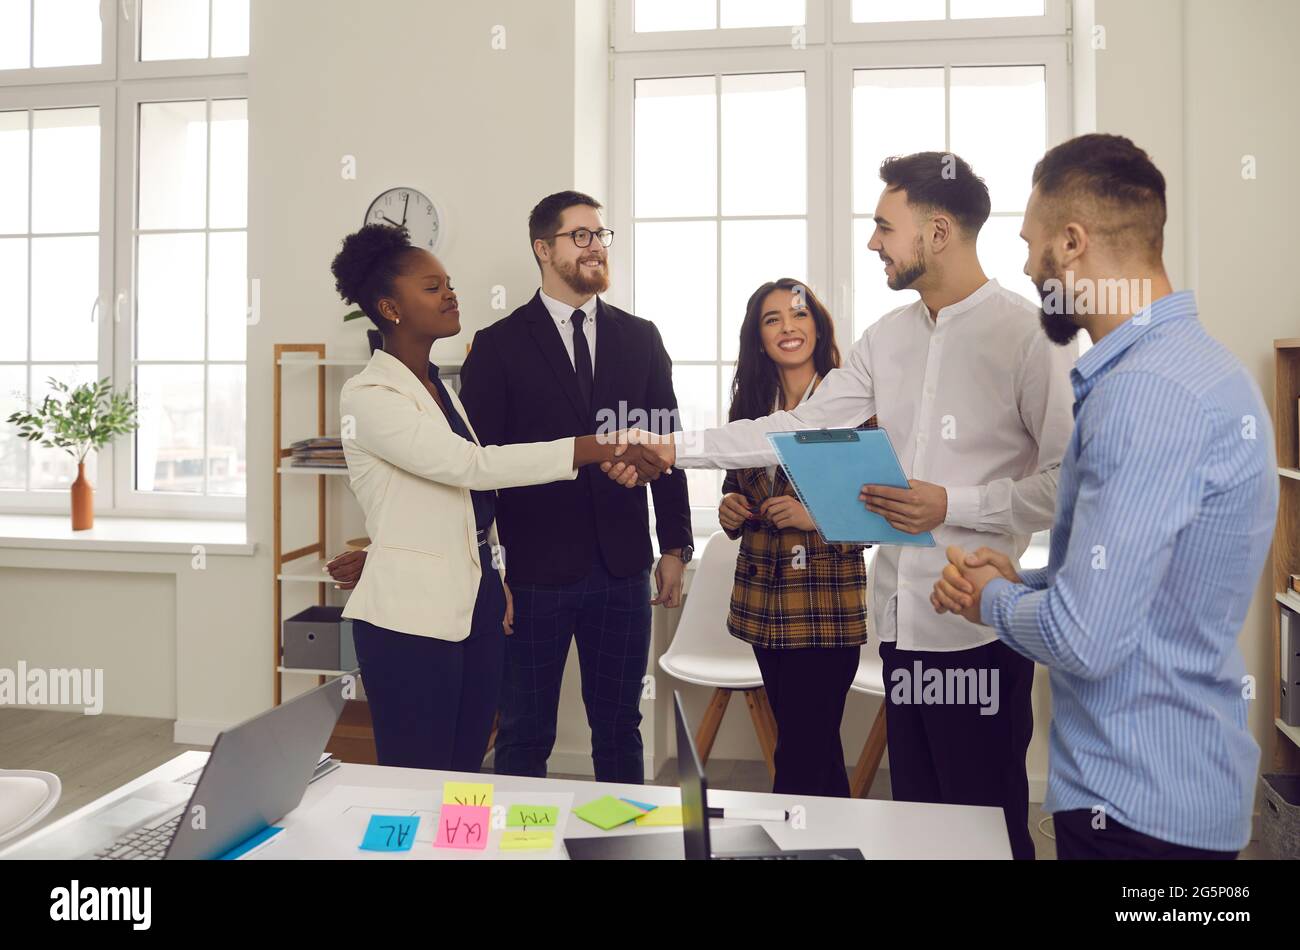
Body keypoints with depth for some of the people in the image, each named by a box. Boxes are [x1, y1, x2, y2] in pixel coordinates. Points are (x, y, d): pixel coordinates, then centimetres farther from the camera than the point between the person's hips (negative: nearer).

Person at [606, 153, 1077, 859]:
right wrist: (675, 448, 5)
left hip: (979, 624, -6)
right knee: (914, 814, 18)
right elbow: (801, 426, 9)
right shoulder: (888, 337, 10)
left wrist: (951, 505, -18)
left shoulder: (1027, 335, -10)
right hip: (903, 616, 6)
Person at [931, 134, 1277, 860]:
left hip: (1140, 802, -9)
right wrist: (1021, 582, 4)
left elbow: (1083, 637, -28)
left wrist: (992, 599, -9)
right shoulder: (1184, 361, 8)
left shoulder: (1149, 390, -25)